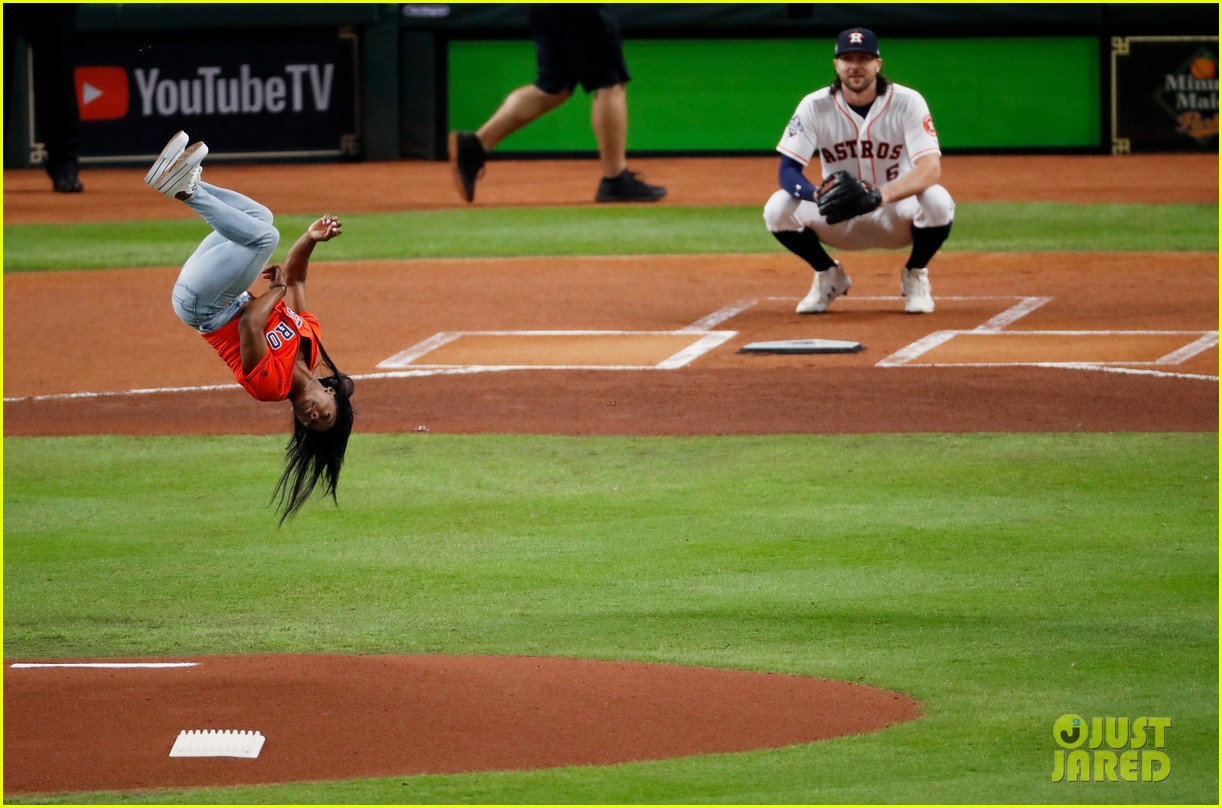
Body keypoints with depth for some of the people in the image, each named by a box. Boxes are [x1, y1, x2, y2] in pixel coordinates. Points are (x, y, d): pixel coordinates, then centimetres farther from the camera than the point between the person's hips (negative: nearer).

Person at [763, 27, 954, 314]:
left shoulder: (907, 102, -17)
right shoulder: (815, 106, -12)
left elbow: (931, 168, -28)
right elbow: (787, 171, -15)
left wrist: (882, 195, -46)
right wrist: (818, 194, -38)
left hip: (896, 216, -1)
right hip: (838, 222, 2)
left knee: (937, 201, -34)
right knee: (778, 209, -25)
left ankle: (915, 276, -1)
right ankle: (829, 276, 5)